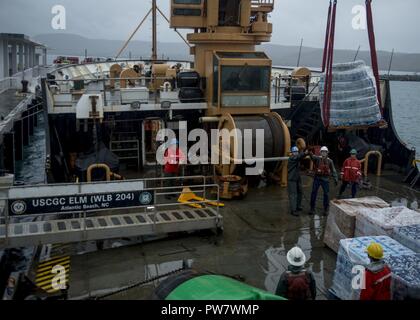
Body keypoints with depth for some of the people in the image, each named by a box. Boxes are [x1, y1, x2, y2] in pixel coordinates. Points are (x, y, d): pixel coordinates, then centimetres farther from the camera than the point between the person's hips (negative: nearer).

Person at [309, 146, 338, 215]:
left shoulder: (330, 161, -1)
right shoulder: (317, 159, -3)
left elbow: (333, 171, 3)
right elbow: (313, 157, -24)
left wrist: (336, 179, -3)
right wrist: (310, 153, -46)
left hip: (325, 179, 0)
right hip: (317, 178, 0)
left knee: (326, 194, 3)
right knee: (314, 193, 4)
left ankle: (326, 210, 15)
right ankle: (312, 208, 15)